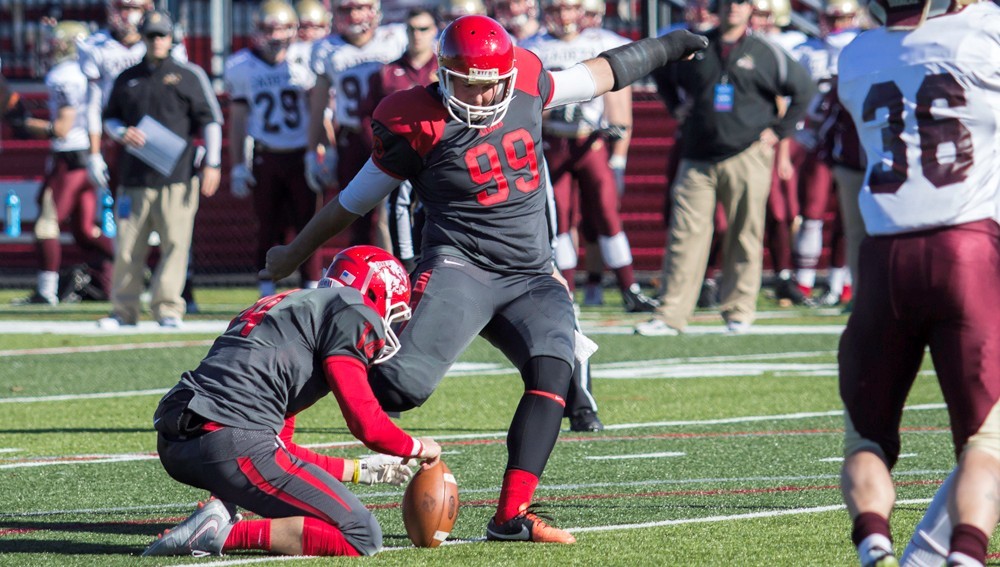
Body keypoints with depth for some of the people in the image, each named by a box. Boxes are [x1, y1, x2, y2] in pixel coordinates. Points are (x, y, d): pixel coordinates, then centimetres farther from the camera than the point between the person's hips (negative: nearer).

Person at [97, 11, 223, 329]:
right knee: (127, 247, 1)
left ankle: (168, 309, -2)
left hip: (177, 175, -3)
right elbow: (109, 119, 21)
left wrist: (212, 163, -3)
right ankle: (124, 310, 9)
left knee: (175, 243, -7)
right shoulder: (127, 79, 15)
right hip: (134, 177, 3)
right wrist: (122, 134, -2)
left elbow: (210, 120, 5)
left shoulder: (188, 76, 6)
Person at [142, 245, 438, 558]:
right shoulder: (350, 311, 4)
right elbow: (366, 425, -2)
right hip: (235, 446, -9)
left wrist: (360, 470, 34)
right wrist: (418, 447, 17)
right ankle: (225, 534, -14)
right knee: (362, 537, -2)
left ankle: (222, 509, 12)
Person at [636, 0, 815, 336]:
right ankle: (670, 316, -1)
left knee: (745, 237, 1)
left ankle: (738, 312, 9)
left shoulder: (765, 53, 2)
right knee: (686, 235, -2)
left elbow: (803, 89, 8)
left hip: (746, 159, -2)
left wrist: (778, 131, 3)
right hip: (698, 159, 2)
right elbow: (665, 77, 28)